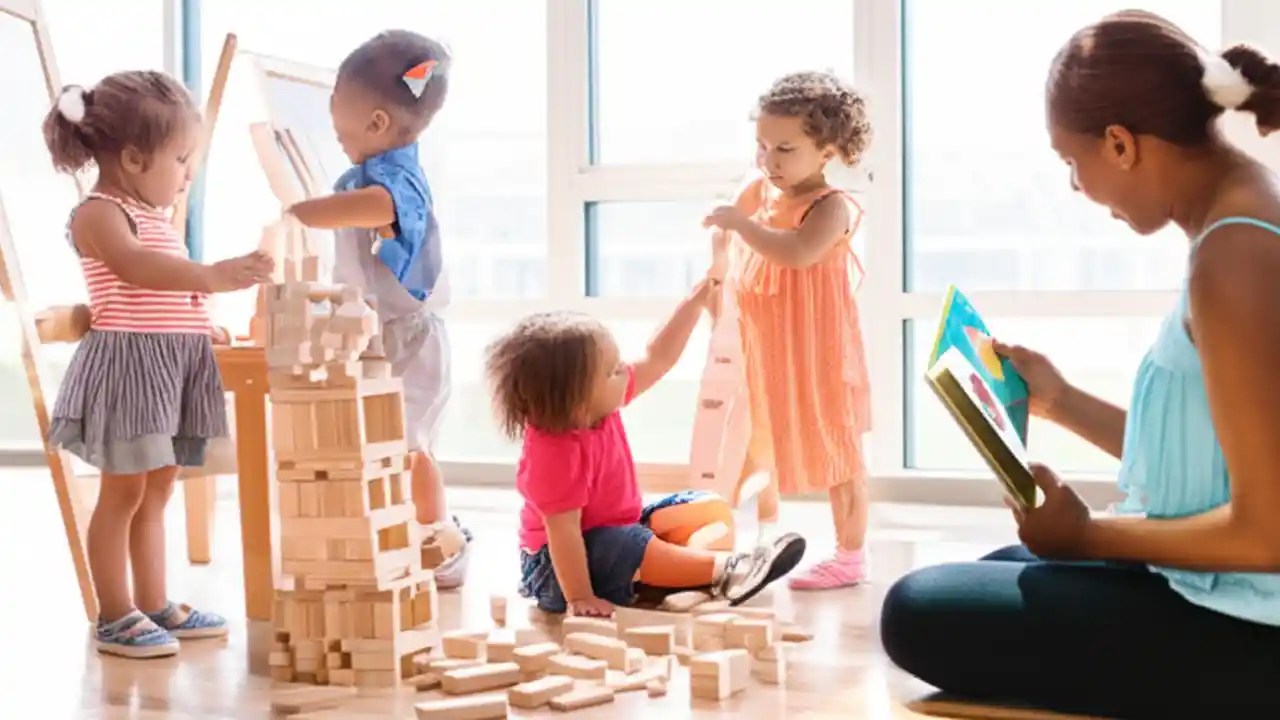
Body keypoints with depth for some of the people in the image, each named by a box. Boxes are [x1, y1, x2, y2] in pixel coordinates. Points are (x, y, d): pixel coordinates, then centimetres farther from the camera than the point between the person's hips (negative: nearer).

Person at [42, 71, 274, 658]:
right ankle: (115, 616, 6)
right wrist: (211, 277, -46)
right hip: (130, 364, -9)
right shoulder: (98, 214, -13)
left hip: (171, 366, 9)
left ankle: (154, 607, 21)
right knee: (123, 492, -2)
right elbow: (134, 266, -34)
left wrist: (201, 318, 20)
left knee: (156, 492, 13)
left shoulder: (155, 216, 17)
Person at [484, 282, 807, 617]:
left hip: (621, 526, 10)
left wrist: (697, 299, -1)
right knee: (629, 544, -39)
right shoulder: (556, 452, -34)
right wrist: (579, 598, -33)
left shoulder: (600, 407, -9)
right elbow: (562, 530, -34)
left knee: (713, 511, 8)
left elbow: (658, 358, 1)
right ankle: (724, 570, -33)